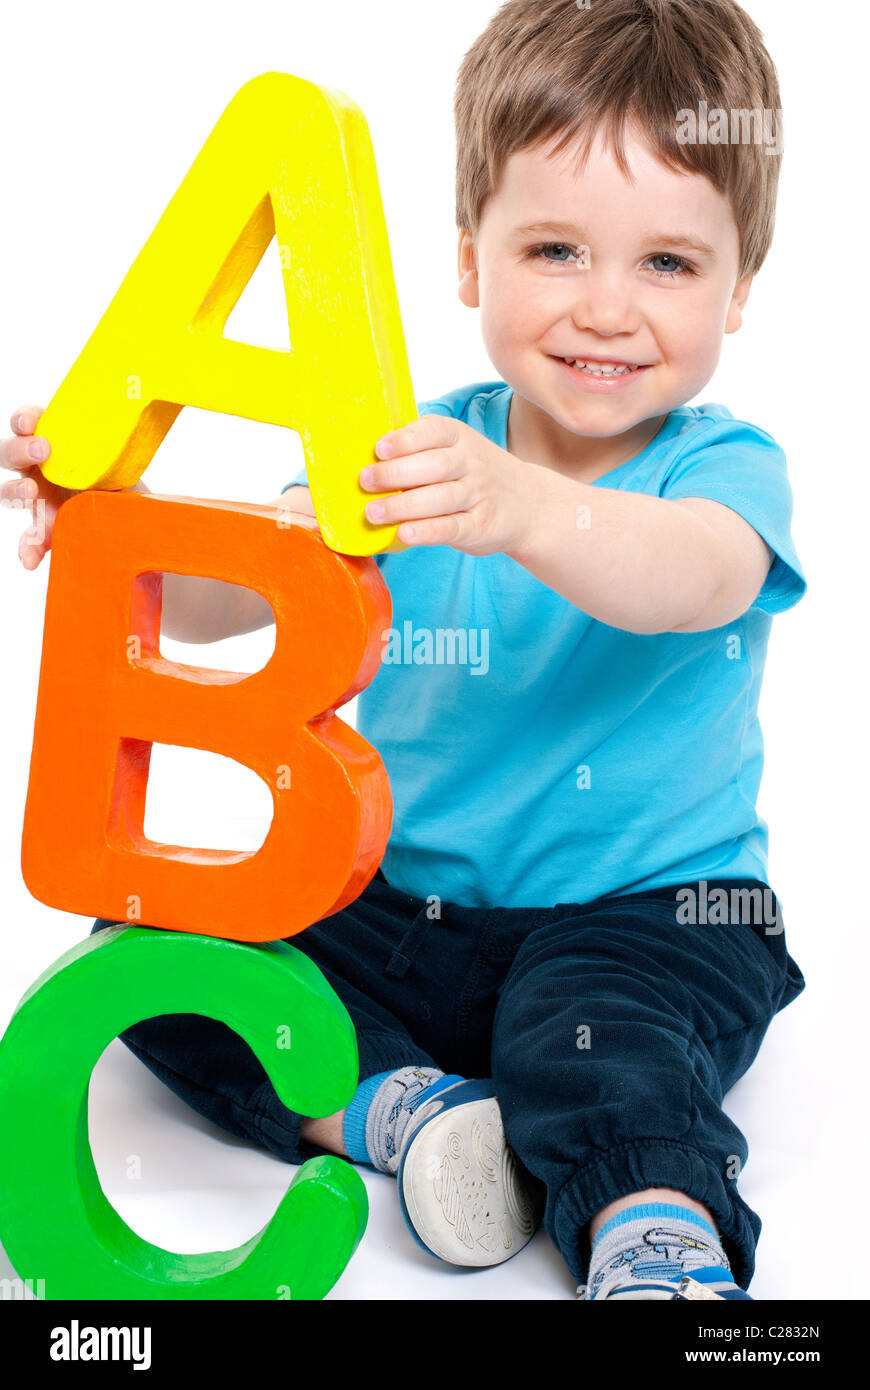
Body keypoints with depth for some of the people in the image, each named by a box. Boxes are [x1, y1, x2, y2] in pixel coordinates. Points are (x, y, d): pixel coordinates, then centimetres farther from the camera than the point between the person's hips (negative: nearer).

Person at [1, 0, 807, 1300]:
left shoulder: (725, 465, -10)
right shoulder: (416, 456, 1)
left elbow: (693, 579, -36)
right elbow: (226, 593, -9)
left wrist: (522, 510, -57)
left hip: (645, 915, -5)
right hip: (399, 903, 6)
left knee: (600, 1072, -38)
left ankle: (663, 1247, -21)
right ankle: (403, 1108, -18)